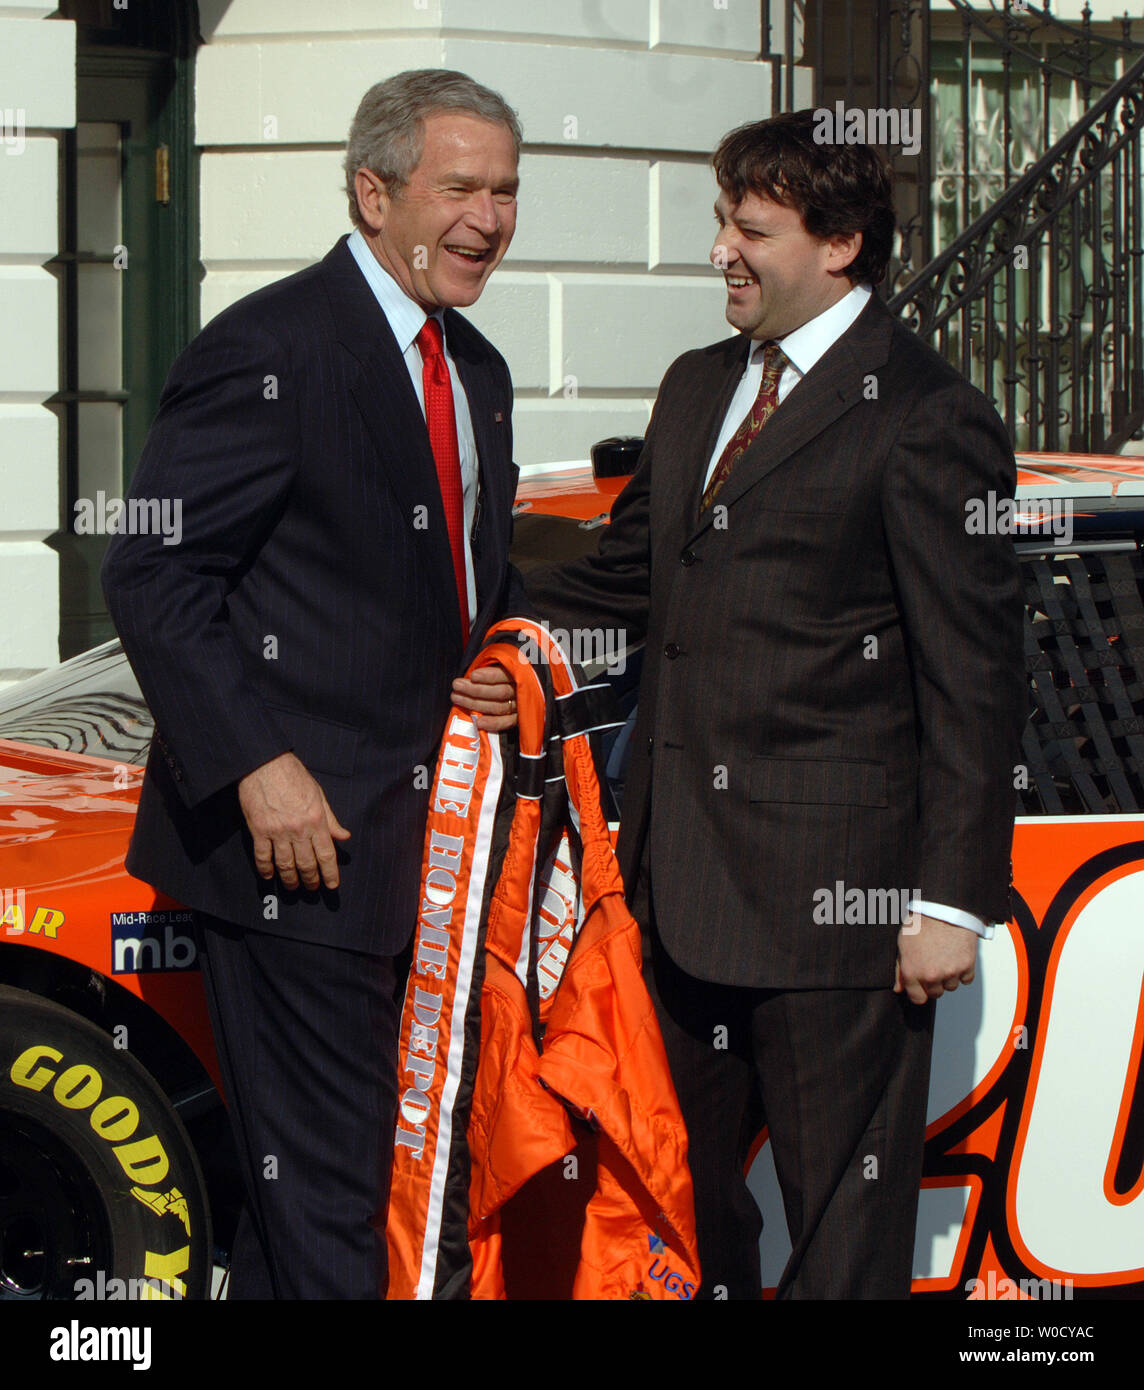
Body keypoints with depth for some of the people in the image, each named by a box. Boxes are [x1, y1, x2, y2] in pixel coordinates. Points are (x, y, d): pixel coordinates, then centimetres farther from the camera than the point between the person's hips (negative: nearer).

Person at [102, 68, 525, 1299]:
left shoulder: (477, 374, 16)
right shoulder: (269, 351, -12)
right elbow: (150, 576, -16)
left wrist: (502, 665, 6)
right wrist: (257, 767, -22)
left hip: (411, 848, 9)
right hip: (297, 834, -9)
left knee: (345, 1169, 16)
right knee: (322, 1189, -7)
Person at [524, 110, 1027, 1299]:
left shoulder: (926, 422, -10)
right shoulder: (696, 389, 15)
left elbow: (972, 679, -11)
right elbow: (626, 578, 24)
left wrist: (953, 899, -14)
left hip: (832, 889, -8)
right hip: (687, 881, 8)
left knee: (845, 1232, 2)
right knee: (683, 1188, 16)